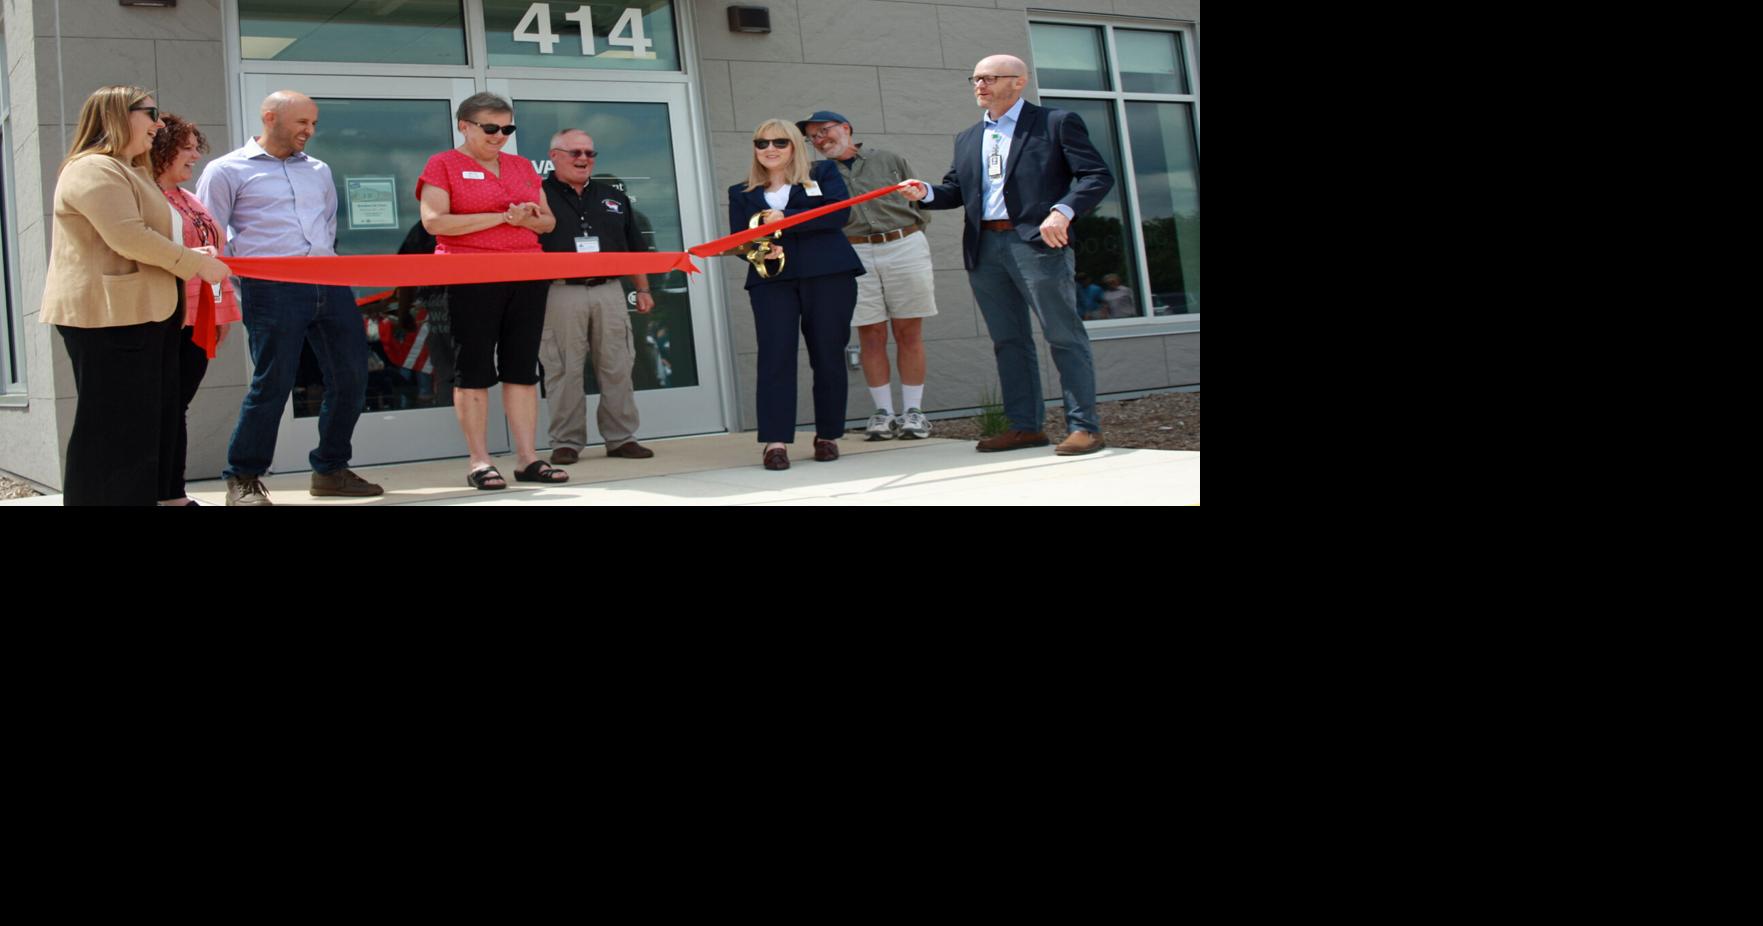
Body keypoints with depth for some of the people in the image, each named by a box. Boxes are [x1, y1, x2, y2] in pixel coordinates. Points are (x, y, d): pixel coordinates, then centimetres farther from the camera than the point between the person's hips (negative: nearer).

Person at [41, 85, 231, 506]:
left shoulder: (128, 171, 21)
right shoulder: (94, 169, -14)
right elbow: (129, 238, -23)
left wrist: (190, 258, 13)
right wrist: (194, 263, -13)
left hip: (140, 312, 11)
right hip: (108, 314, -11)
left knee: (147, 422, 13)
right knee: (114, 429, -7)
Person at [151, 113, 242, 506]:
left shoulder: (190, 201, 20)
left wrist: (223, 310, 17)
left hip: (199, 318, 8)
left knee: (179, 405, 10)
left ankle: (174, 493, 14)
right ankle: (157, 494, 1)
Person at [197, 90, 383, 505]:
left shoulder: (318, 170, 19)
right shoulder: (226, 171, 3)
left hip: (330, 285, 6)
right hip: (271, 288, -6)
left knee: (351, 377, 4)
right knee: (272, 384, -6)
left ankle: (331, 470, 19)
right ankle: (243, 479, 8)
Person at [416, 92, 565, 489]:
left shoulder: (522, 166, 16)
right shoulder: (443, 165, 0)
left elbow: (548, 220, 18)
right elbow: (434, 221, -13)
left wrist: (528, 219, -7)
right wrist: (501, 217, -14)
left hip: (527, 277, 5)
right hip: (471, 278, -5)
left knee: (523, 366, 5)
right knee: (474, 368, -2)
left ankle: (527, 458, 8)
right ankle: (479, 462, 2)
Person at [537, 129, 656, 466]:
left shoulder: (613, 197, 18)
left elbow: (635, 248, 19)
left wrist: (643, 289, 13)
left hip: (609, 291, 4)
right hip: (560, 295, -3)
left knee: (617, 368, 4)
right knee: (564, 371, -1)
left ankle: (621, 438, 12)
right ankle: (566, 442, 6)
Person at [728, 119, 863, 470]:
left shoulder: (823, 174, 11)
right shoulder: (742, 193, 18)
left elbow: (838, 213, -5)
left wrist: (786, 219, -12)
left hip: (827, 275, -1)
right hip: (772, 280, 1)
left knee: (828, 355, 2)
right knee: (775, 356, -12)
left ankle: (827, 436, 13)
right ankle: (775, 441, -16)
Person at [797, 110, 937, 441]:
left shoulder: (890, 161, 9)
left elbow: (920, 204, 12)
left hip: (905, 248, 0)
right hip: (855, 255, 1)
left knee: (909, 333, 0)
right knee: (871, 336, -1)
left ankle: (913, 411, 6)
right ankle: (883, 413, 6)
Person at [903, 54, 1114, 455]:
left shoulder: (1057, 123, 2)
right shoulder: (967, 139, 20)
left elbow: (1097, 176, -4)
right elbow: (956, 189, 17)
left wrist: (1063, 211, -20)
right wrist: (926, 193, -4)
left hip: (1036, 243, -6)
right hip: (984, 248, 6)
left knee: (1063, 336, -4)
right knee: (1009, 340, 9)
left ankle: (1084, 426, 0)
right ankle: (1025, 426, 15)